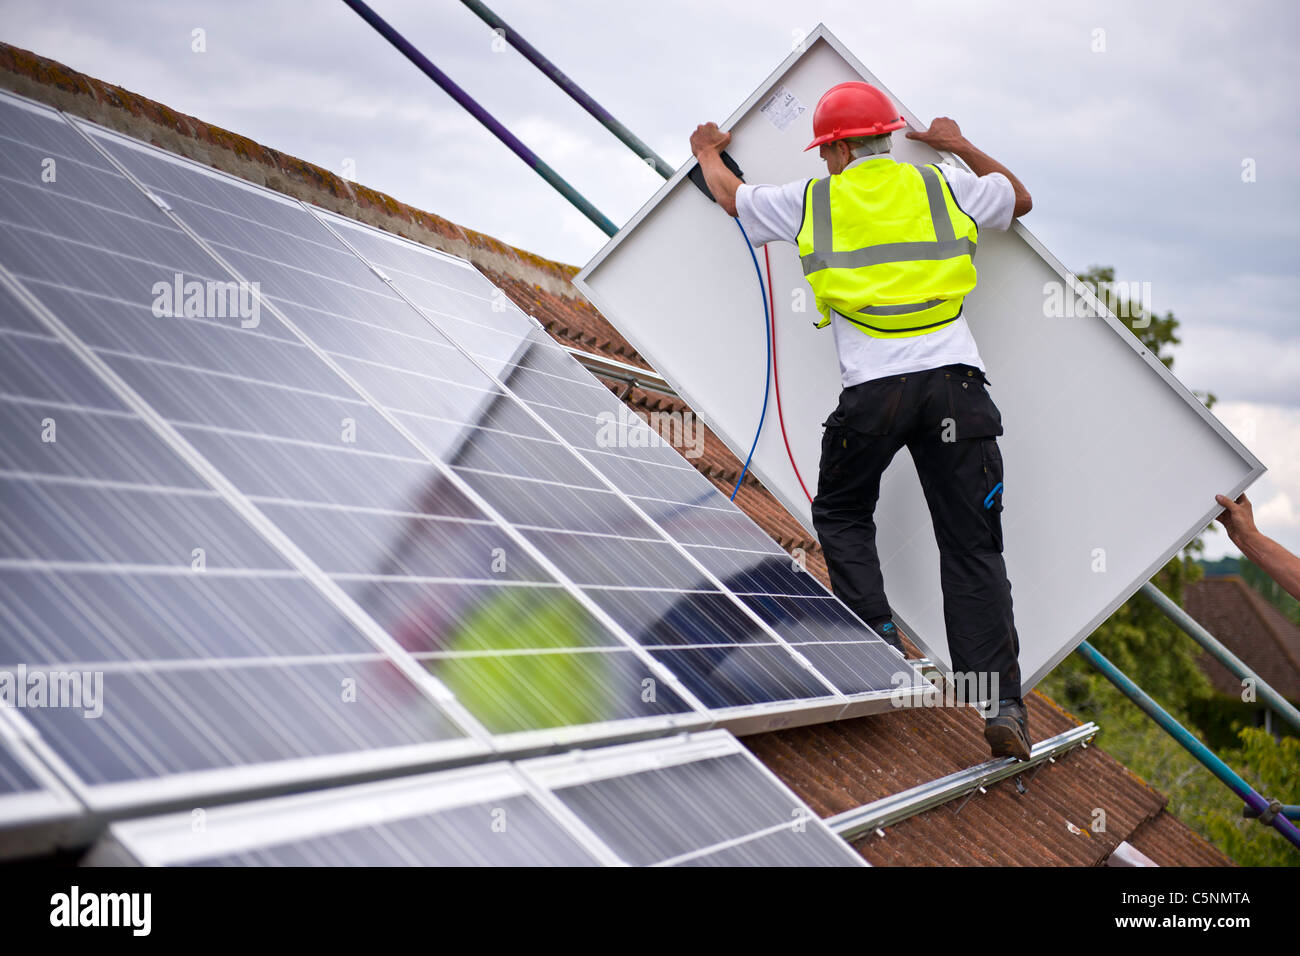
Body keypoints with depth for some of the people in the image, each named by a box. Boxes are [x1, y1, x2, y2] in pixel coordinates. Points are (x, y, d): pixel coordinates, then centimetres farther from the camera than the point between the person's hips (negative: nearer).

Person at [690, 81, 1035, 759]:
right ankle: (1001, 701, -6)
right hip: (955, 378, 2)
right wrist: (961, 146, 47)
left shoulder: (813, 201, 12)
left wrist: (709, 151, 52)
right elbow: (1019, 199, 35)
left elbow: (732, 197, 31)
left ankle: (879, 642, 7)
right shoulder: (941, 186, 15)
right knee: (972, 545, 2)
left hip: (873, 389, -1)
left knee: (840, 513, 23)